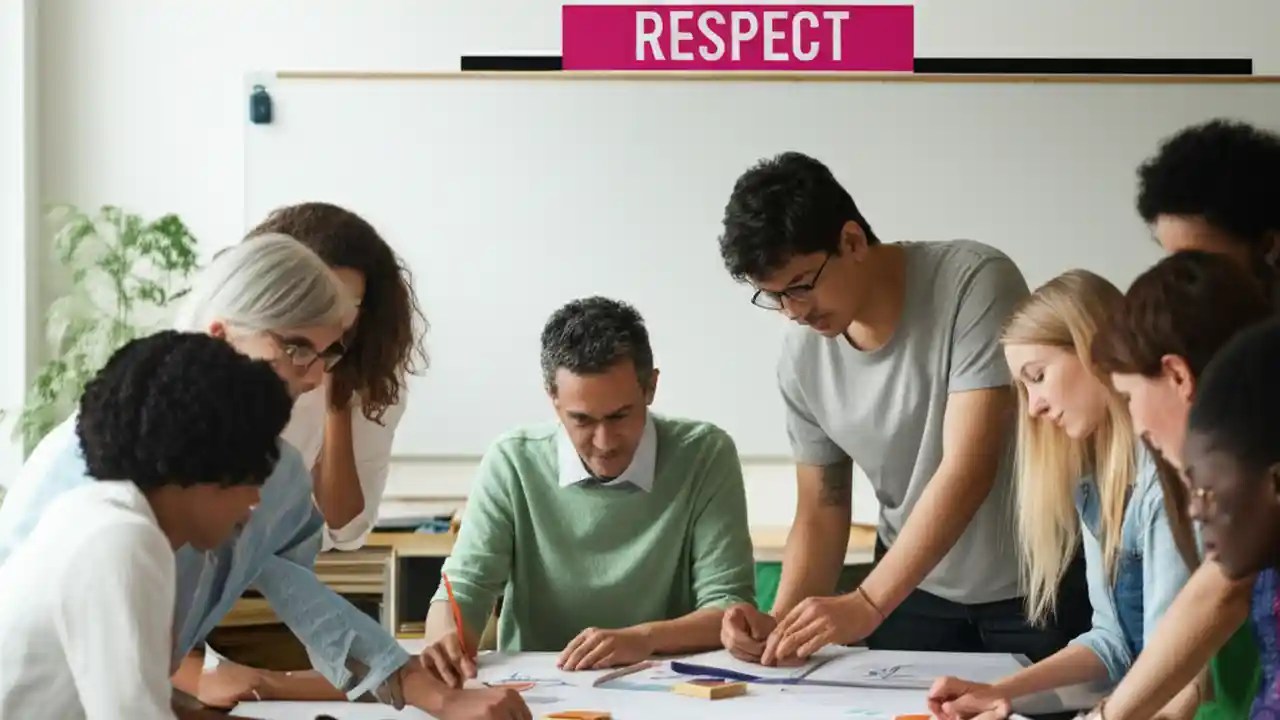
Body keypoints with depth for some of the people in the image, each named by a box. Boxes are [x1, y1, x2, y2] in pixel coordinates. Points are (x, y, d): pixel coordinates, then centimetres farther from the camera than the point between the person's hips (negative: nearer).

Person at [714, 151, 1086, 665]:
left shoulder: (975, 283, -23)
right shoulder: (802, 358, -7)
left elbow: (968, 468, -30)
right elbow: (820, 513, 1)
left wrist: (867, 605, -35)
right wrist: (782, 622, -18)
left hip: (1037, 582, -4)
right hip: (911, 584, 4)